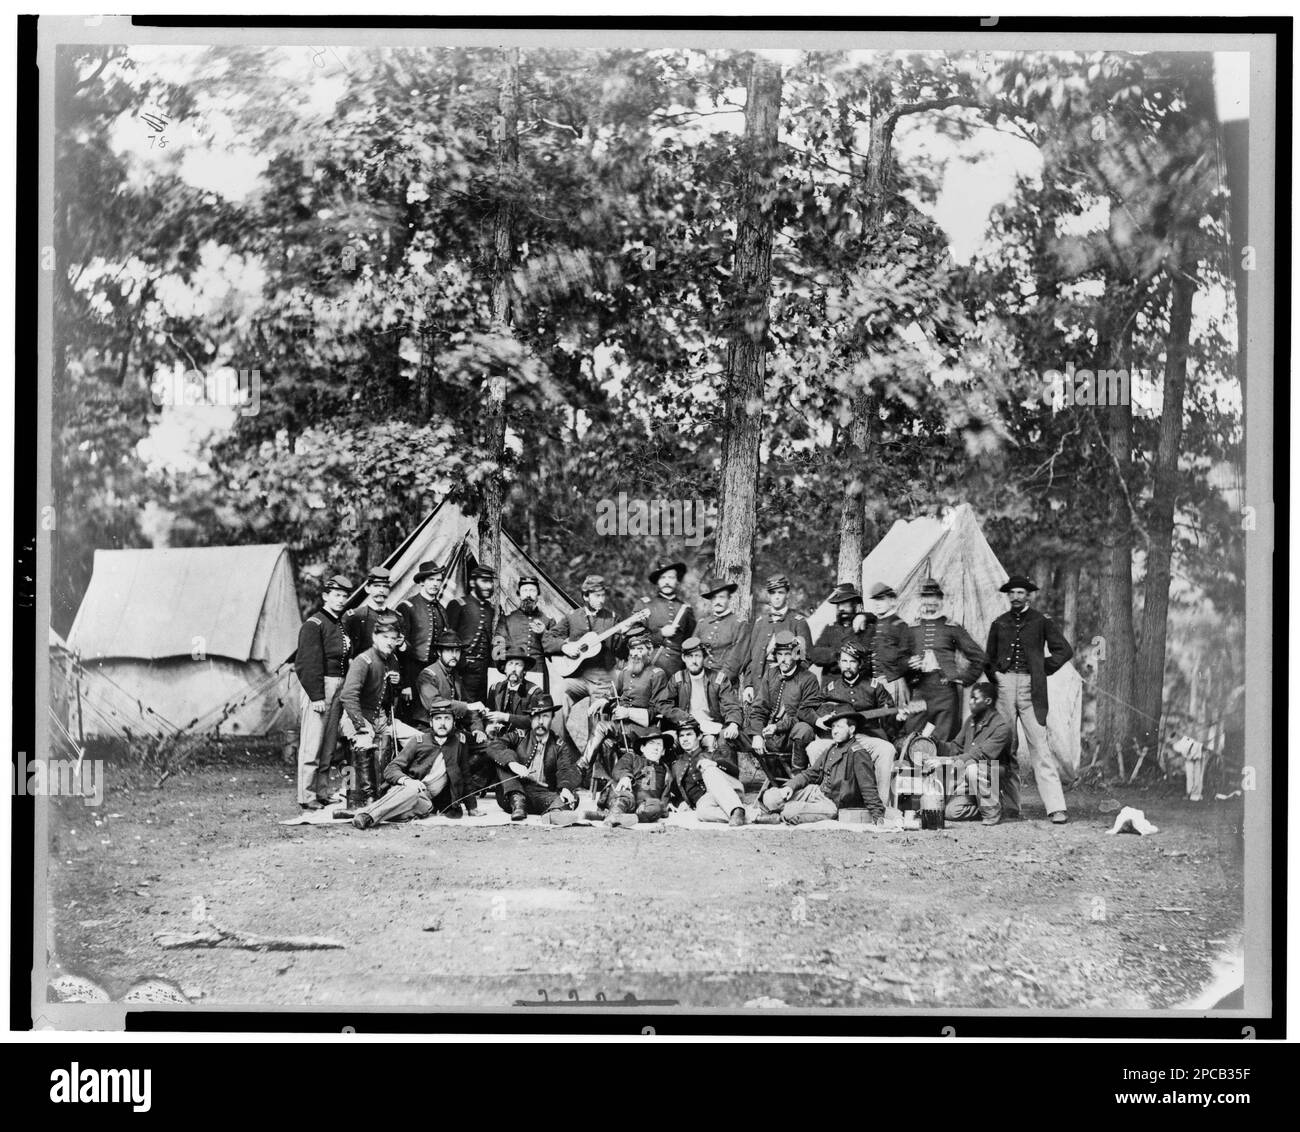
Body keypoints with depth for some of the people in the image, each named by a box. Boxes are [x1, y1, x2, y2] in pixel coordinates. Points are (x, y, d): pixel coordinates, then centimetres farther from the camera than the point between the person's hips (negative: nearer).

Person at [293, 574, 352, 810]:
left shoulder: (342, 626, 18)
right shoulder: (314, 624, -7)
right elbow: (309, 663, -14)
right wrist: (316, 696, -19)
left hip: (338, 689, 8)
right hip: (317, 687, -8)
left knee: (329, 746, 10)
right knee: (312, 745, -8)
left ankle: (322, 794, 14)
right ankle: (307, 797, -6)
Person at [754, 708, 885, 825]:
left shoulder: (857, 754, -14)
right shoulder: (832, 749, 11)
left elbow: (868, 789, -16)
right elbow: (810, 773, 15)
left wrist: (878, 816, -20)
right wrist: (790, 786, -2)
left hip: (834, 805, -8)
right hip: (817, 792, 8)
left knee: (789, 812, -27)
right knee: (770, 797, -7)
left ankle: (779, 817, 1)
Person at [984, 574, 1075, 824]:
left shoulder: (1041, 621, 5)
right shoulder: (999, 623, 14)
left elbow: (1064, 650, 8)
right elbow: (989, 657, 24)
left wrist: (1044, 670, 1)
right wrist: (995, 677, 9)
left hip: (1031, 688, -3)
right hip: (1005, 685, 3)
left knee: (1040, 746, -10)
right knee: (1006, 748, 3)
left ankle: (1056, 808, -13)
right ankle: (1011, 807, 9)